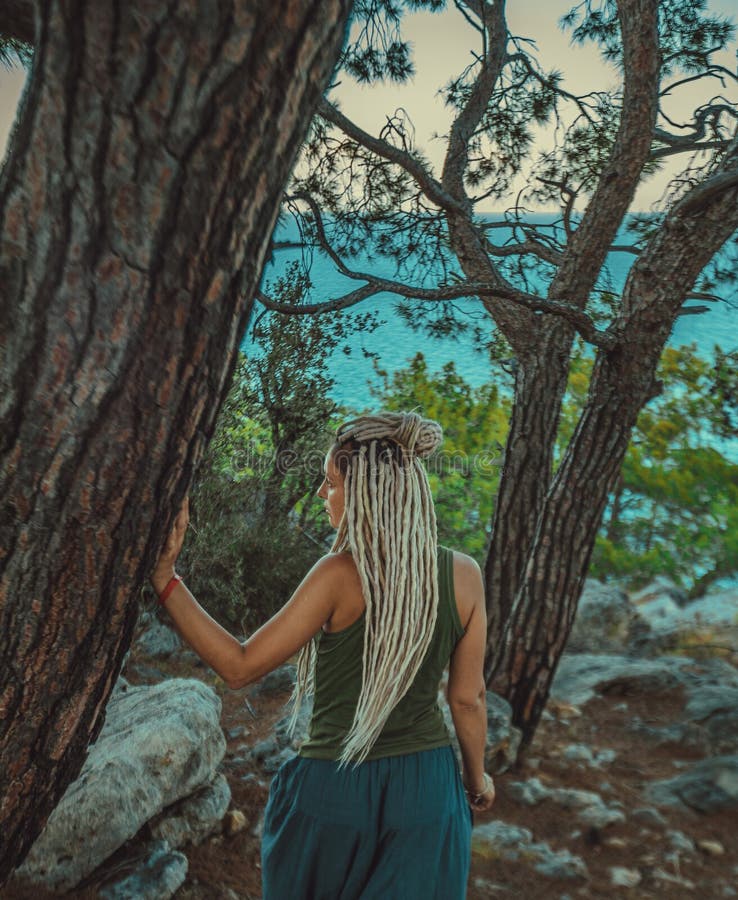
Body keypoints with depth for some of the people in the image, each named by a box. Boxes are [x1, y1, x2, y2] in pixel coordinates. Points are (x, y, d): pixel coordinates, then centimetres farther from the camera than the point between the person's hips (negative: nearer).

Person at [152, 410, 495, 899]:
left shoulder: (342, 574, -21)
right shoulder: (464, 574, -10)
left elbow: (240, 667, -16)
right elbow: (468, 699, -3)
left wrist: (165, 576, -16)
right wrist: (477, 778, 15)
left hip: (336, 790, -2)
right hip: (428, 791, 3)